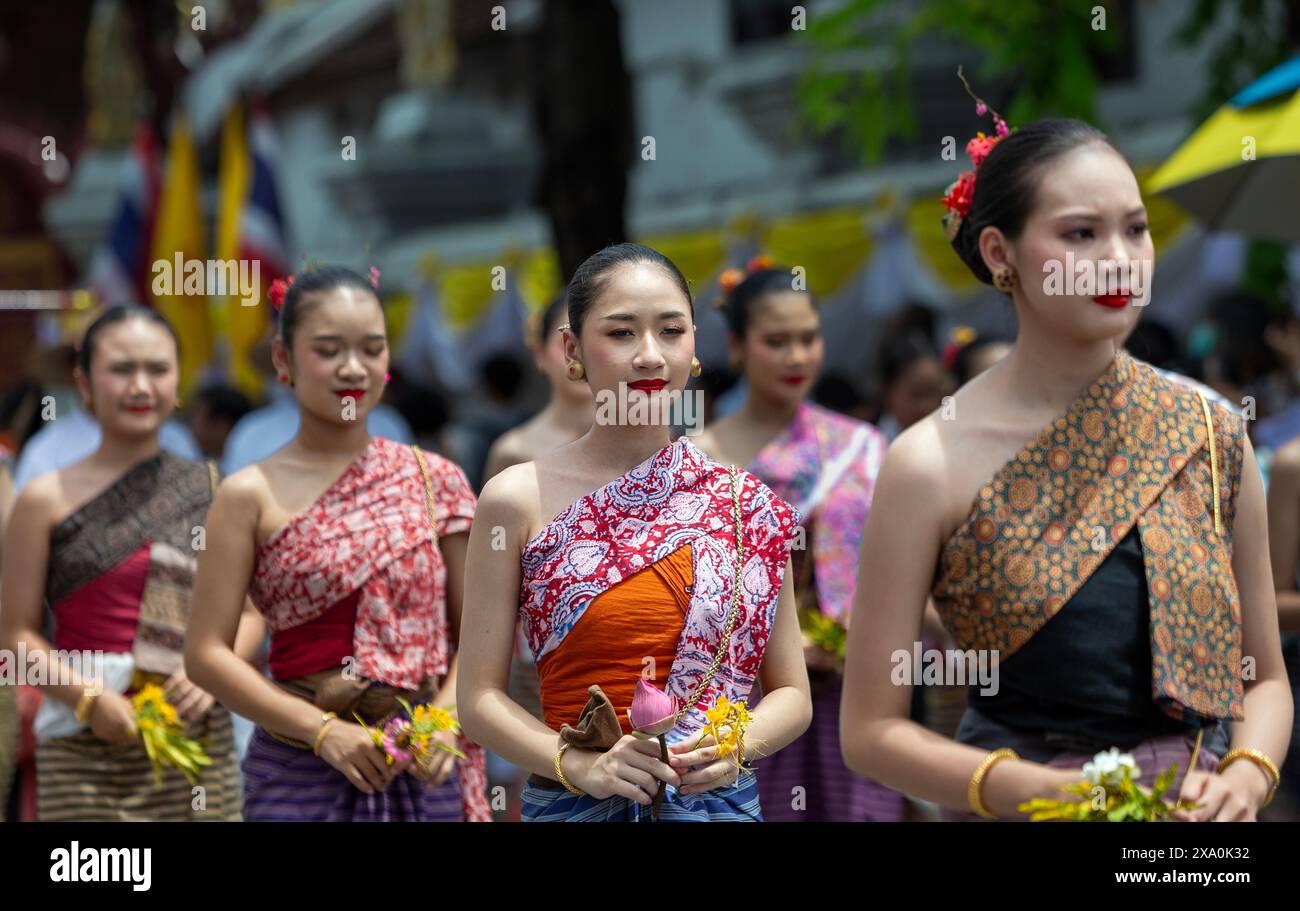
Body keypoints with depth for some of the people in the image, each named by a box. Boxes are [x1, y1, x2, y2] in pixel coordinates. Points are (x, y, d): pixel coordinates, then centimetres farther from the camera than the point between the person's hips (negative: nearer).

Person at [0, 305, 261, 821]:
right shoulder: (47, 501, 3)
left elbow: (249, 614, 11)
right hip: (85, 753, -2)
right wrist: (89, 699, -12)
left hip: (197, 738, 2)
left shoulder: (214, 492, 10)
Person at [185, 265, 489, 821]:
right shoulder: (252, 497, -1)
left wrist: (446, 715, -10)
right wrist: (323, 730, -13)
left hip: (425, 770, 2)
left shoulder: (434, 480, 6)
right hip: (301, 772, -2)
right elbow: (207, 652, -4)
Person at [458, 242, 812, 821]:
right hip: (570, 805, -1)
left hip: (720, 801, 1)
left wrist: (736, 745, -14)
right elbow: (480, 697, -4)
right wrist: (577, 764, -19)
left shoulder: (749, 504, 0)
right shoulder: (518, 500, -4)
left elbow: (792, 695, 5)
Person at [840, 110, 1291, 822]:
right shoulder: (932, 464, -11)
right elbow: (871, 730, -9)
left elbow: (1265, 678, 7)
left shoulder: (1214, 436, -1)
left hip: (1197, 801, 3)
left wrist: (1245, 776, -13)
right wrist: (1053, 792, -21)